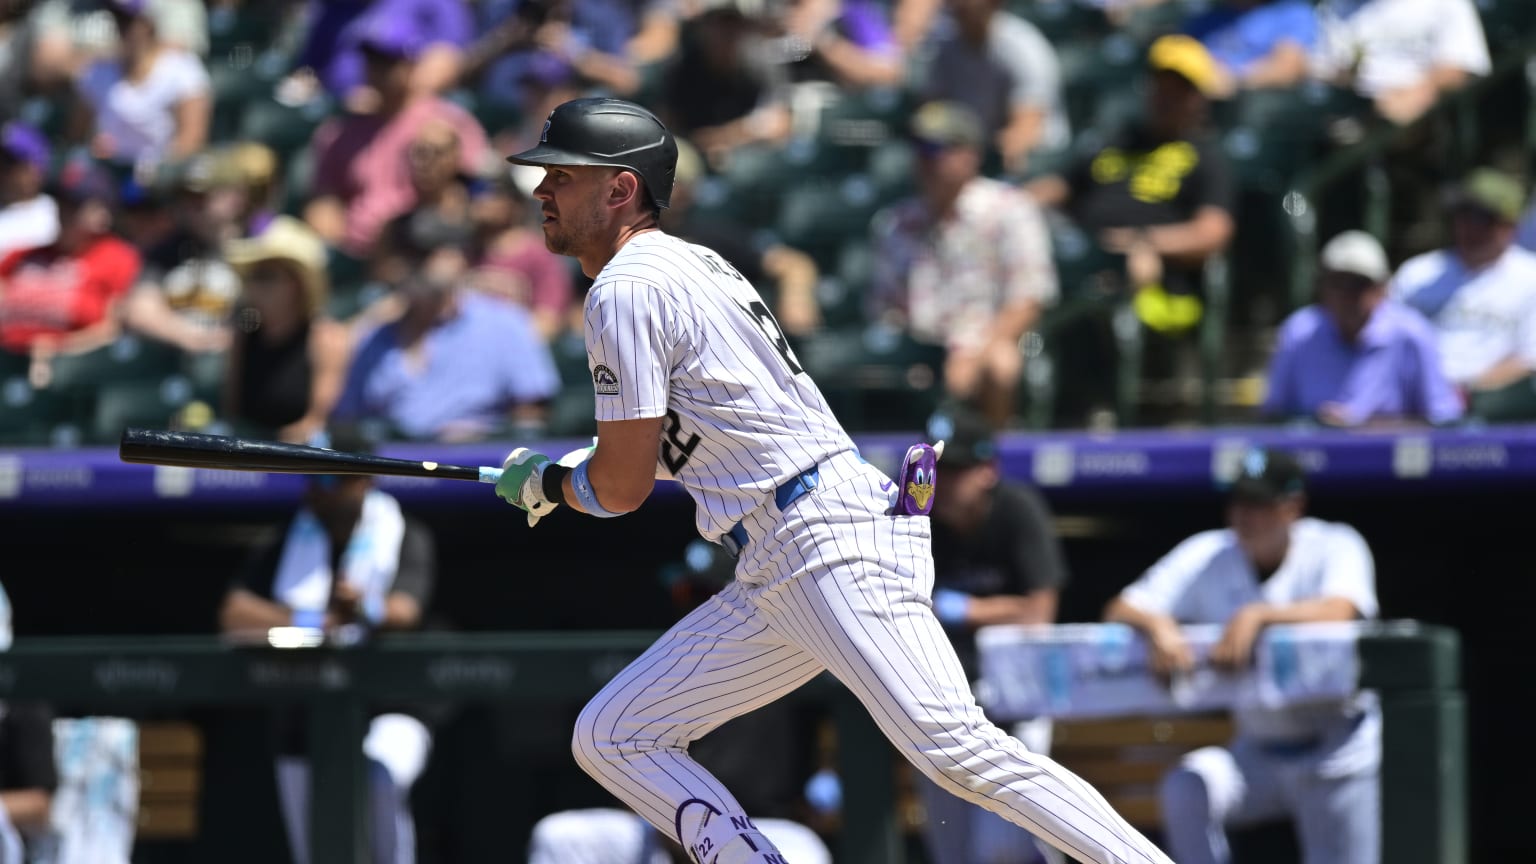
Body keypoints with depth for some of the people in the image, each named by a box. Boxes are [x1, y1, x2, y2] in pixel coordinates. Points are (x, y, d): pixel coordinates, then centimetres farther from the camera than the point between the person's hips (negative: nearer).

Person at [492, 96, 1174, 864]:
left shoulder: (625, 290, -8)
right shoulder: (692, 264, 22)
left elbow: (621, 488, -8)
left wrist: (545, 484, 12)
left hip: (833, 544, -11)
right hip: (773, 578, 11)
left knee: (954, 748, -22)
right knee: (610, 740, 8)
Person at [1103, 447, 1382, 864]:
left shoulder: (1336, 546, -10)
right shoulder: (1208, 556, -3)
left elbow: (1338, 611, -32)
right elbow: (1120, 611, -9)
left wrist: (1257, 616, -46)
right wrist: (1155, 623, -33)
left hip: (1337, 753, -2)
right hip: (1256, 753, 2)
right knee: (1185, 788, -26)